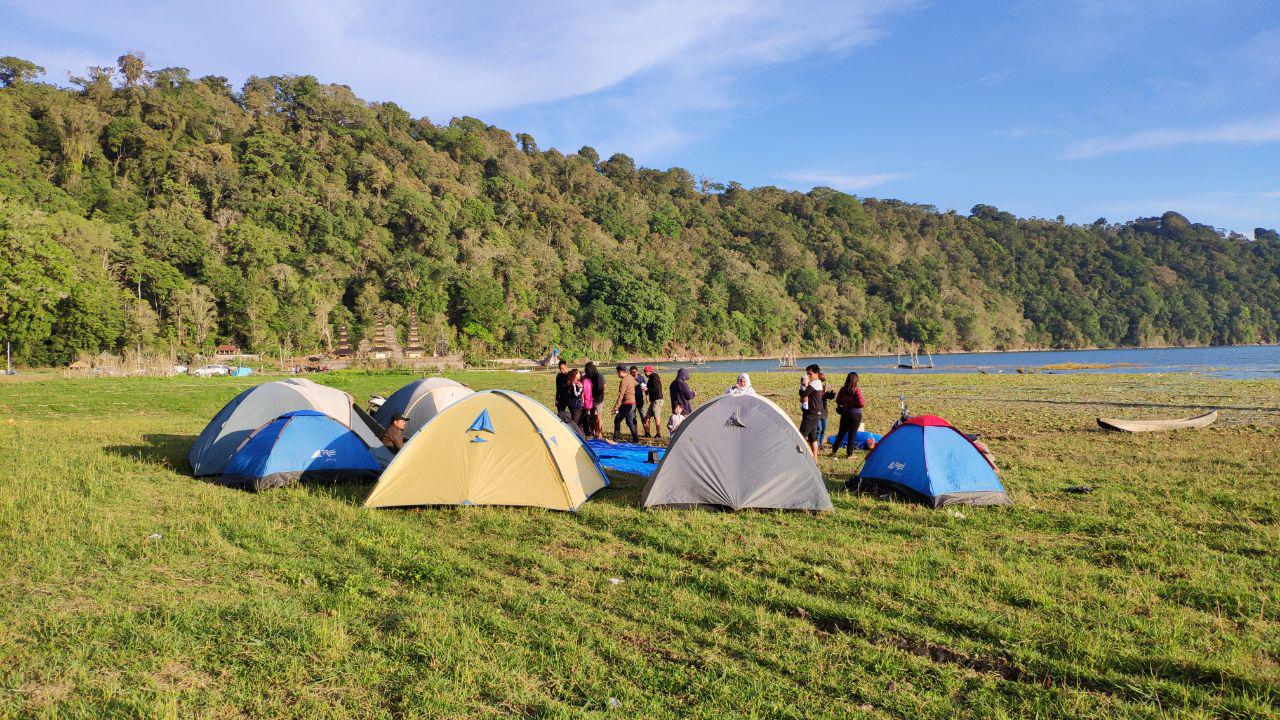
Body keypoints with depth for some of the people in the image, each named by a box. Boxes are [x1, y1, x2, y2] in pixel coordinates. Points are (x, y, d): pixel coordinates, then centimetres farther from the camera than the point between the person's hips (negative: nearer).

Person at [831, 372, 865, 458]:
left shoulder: (843, 389, -1)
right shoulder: (857, 390, -16)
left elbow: (838, 400, 6)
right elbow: (861, 403, -18)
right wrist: (864, 402, 2)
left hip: (845, 413, 5)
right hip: (855, 414, -5)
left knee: (841, 433, 15)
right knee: (852, 434, 5)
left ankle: (834, 451, 18)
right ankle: (849, 454, 8)